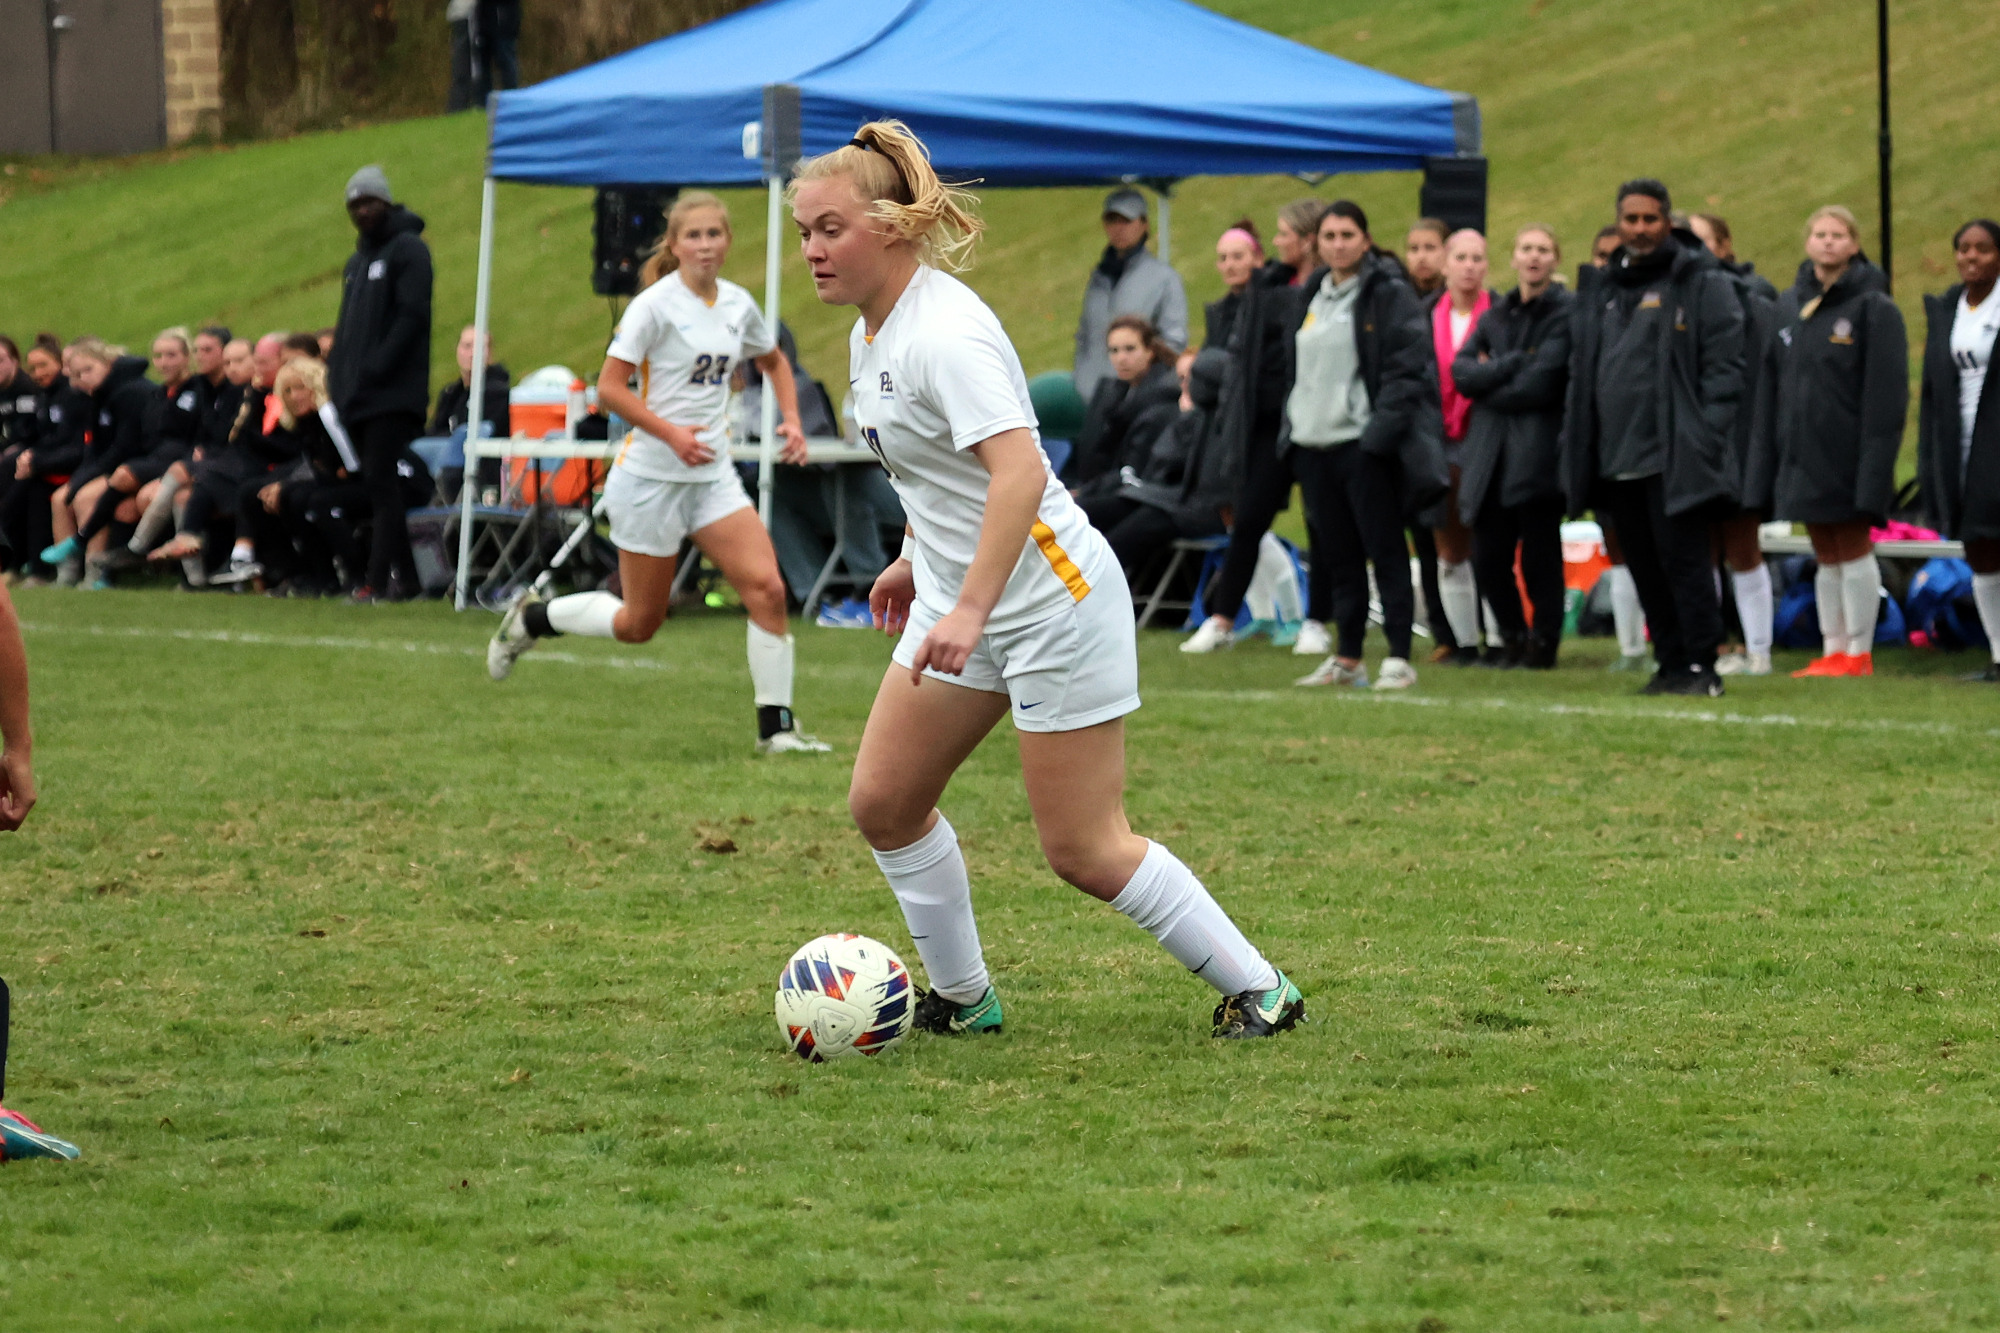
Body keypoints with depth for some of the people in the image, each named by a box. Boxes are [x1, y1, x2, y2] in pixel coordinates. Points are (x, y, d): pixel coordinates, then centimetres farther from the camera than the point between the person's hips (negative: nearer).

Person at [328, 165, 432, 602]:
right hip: (359, 396, 9)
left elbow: (412, 315, -15)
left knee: (383, 485, -13)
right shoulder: (358, 259, 23)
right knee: (378, 487, 7)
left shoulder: (408, 250, -5)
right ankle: (404, 576, 12)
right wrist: (338, 376, 10)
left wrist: (376, 367, -20)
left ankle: (381, 580, -16)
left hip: (394, 392, -9)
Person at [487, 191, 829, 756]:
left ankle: (775, 726, -6)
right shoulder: (655, 305, -12)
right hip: (650, 476, -5)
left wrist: (791, 419, 9)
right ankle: (532, 617, 28)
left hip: (713, 476, 5)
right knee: (639, 623, 2)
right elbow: (610, 386, -15)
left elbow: (774, 362, 26)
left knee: (767, 587, -12)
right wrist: (672, 433, -24)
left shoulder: (738, 305, 6)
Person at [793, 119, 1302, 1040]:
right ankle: (962, 998, 19)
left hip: (1050, 601, -9)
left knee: (1084, 852, -6)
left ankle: (1258, 989, 7)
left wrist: (968, 609, -41)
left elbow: (1018, 471, -34)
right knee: (882, 802, 4)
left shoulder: (945, 333, -23)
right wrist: (917, 557, 31)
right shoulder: (871, 331, 7)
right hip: (961, 597, 9)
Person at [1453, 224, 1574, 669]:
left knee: (1538, 556, -4)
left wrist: (1488, 384, 0)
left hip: (1538, 449, -5)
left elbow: (1541, 384, -11)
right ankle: (1513, 639, 20)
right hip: (1490, 453, 5)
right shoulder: (1495, 315, 17)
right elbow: (1461, 370, 4)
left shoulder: (1566, 312, -2)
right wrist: (1511, 366, -9)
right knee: (1488, 556, 2)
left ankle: (1544, 643, 10)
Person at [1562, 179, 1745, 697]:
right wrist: (1578, 452, 11)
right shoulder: (1601, 294, 18)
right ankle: (1671, 663, 15)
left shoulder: (1701, 284, -2)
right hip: (1617, 457, 7)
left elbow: (1724, 367, -8)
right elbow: (1582, 376, 21)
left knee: (1682, 560, -8)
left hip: (1673, 459, -7)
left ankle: (1701, 665, -3)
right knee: (1645, 567, 9)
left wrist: (1704, 438, -17)